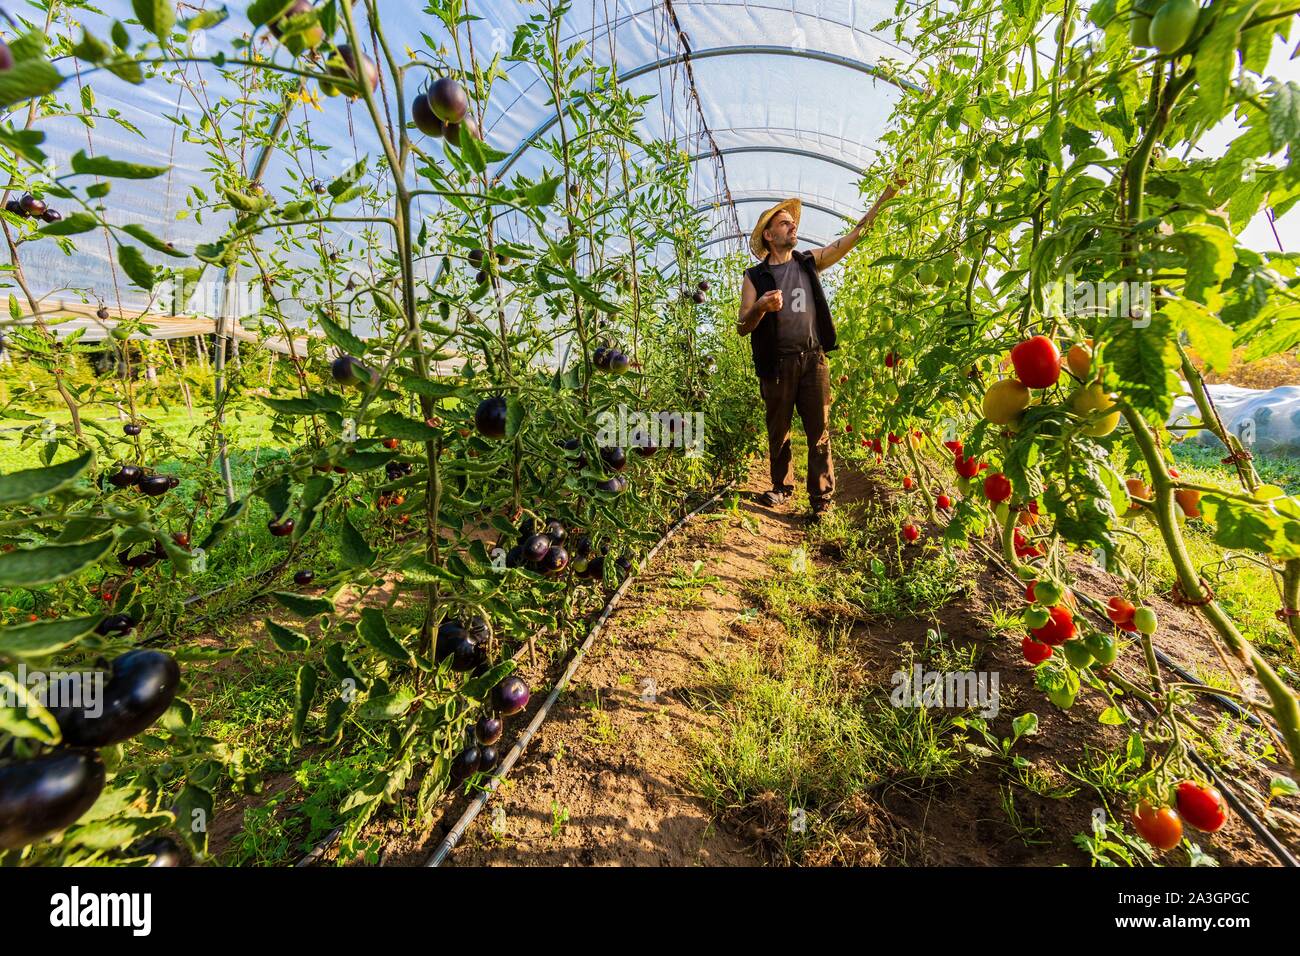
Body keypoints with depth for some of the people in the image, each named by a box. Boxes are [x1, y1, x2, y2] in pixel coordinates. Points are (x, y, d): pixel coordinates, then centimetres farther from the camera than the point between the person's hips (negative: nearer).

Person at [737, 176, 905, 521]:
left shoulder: (809, 262, 14)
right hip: (776, 363, -2)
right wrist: (762, 306, -21)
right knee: (778, 432, 8)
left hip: (813, 359, 2)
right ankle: (781, 488, 24)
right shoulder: (755, 276, 4)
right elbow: (743, 327, -3)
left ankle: (822, 499, 5)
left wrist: (884, 198, 4)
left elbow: (852, 236, 12)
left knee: (819, 433, -1)